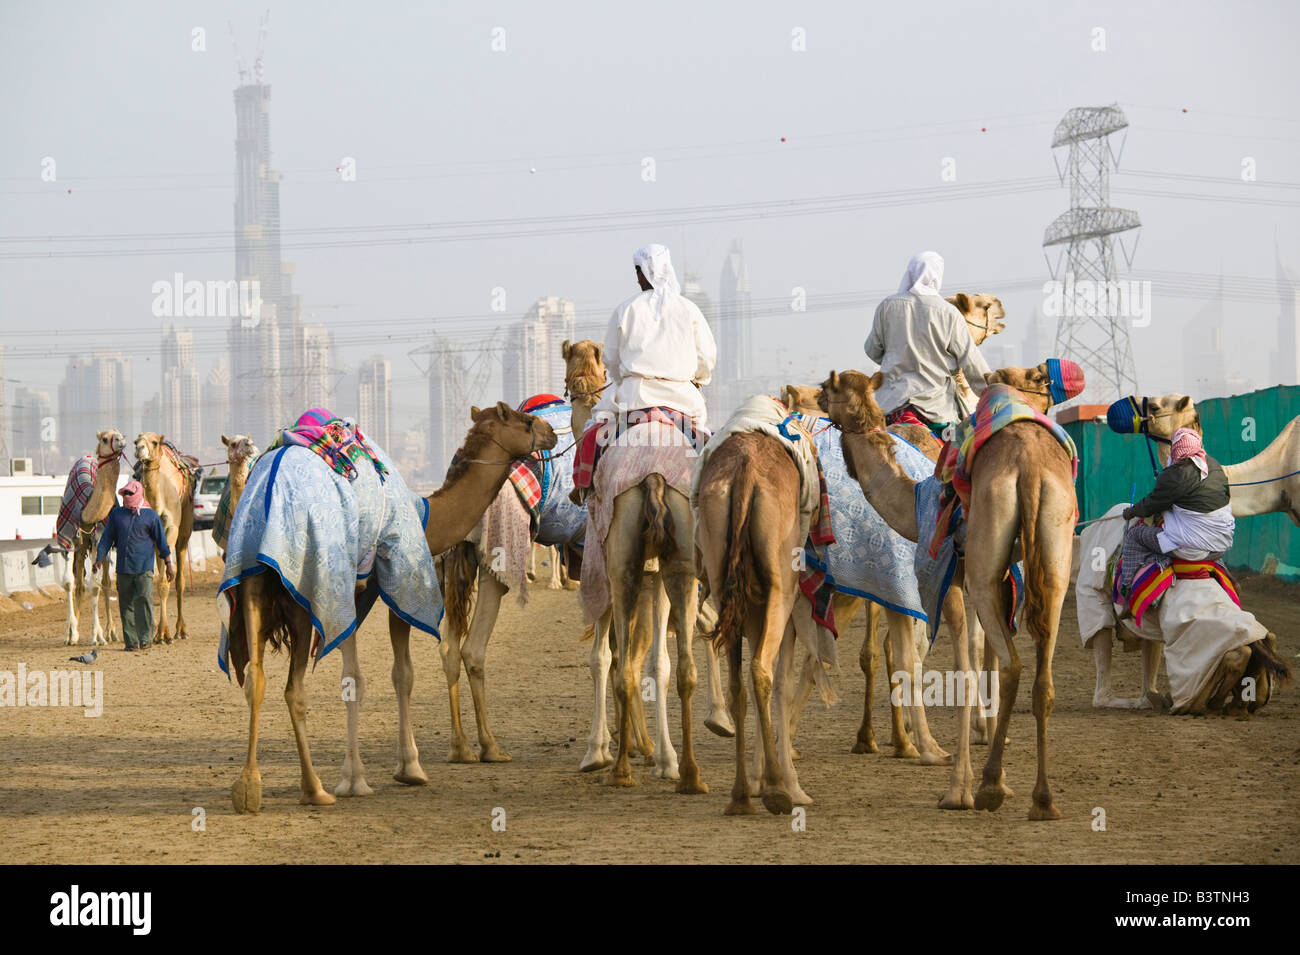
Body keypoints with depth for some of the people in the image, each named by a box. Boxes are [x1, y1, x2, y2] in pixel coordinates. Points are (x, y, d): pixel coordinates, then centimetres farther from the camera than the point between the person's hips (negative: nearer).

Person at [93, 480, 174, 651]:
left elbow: (161, 540, 8)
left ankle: (145, 639, -6)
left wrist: (169, 563, 9)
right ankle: (130, 641, 9)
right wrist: (99, 559, 8)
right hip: (123, 567, 3)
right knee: (126, 603, 3)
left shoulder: (150, 515, 3)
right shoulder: (117, 513, 11)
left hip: (144, 566, -3)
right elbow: (107, 537, 16)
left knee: (144, 599, -12)